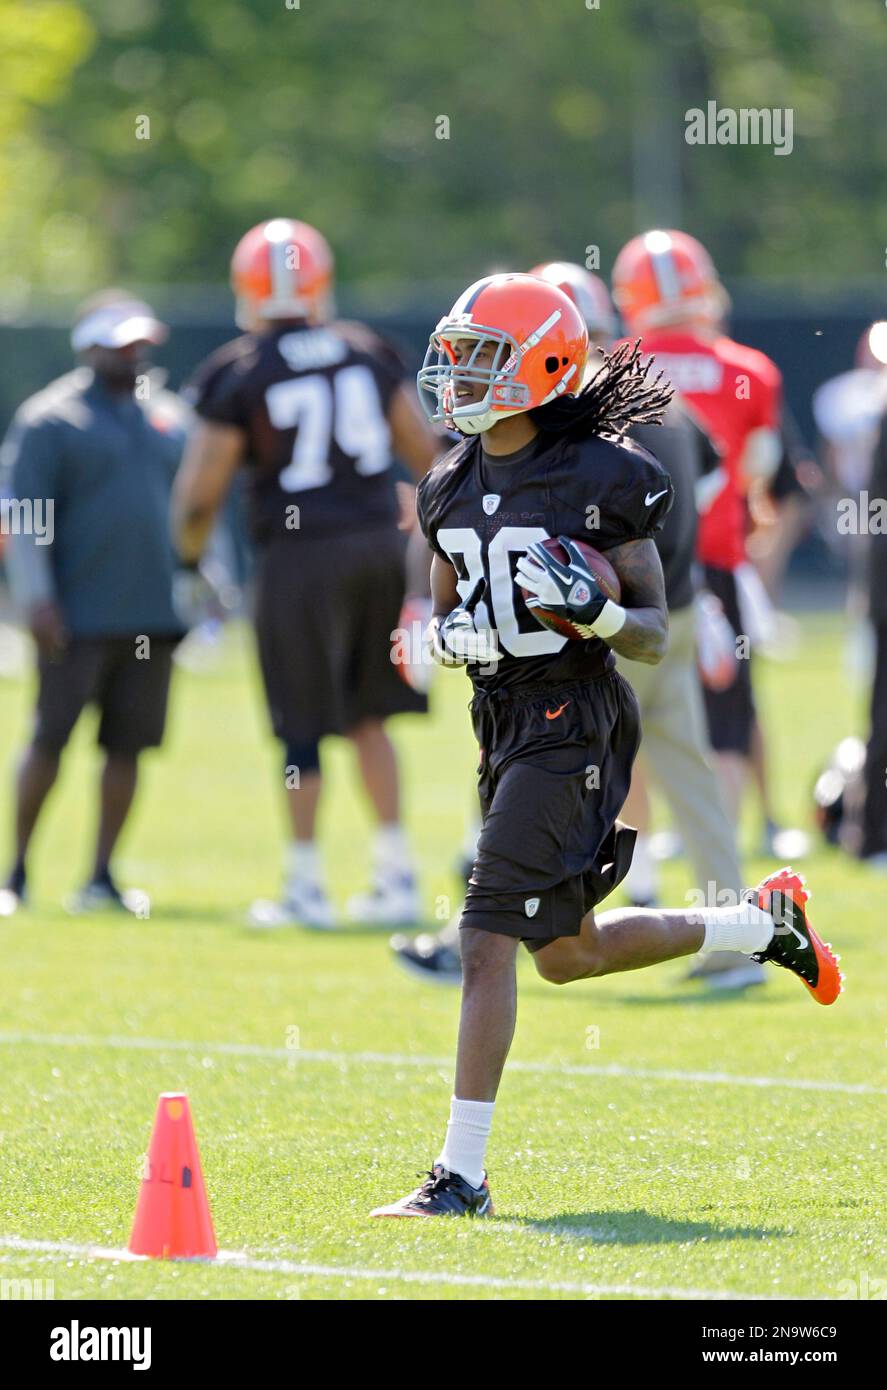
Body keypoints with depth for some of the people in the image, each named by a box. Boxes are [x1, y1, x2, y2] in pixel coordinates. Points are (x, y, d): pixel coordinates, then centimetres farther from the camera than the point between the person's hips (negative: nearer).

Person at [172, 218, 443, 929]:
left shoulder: (238, 376, -7)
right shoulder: (367, 354, 5)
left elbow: (199, 495, -5)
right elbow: (425, 451, 12)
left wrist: (189, 555, 13)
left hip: (300, 554, -4)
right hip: (378, 541, 4)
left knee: (304, 729, 4)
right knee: (368, 716, 15)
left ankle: (305, 888, 9)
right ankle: (397, 876, 14)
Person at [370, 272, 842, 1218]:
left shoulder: (601, 478, -11)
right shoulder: (454, 486, 8)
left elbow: (654, 638, -7)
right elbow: (441, 621, 18)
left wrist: (595, 612, -26)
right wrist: (451, 636, -4)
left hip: (574, 722, -8)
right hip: (502, 718, 8)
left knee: (487, 939, -14)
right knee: (565, 953, 19)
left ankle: (462, 1174, -11)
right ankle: (765, 926, 39)